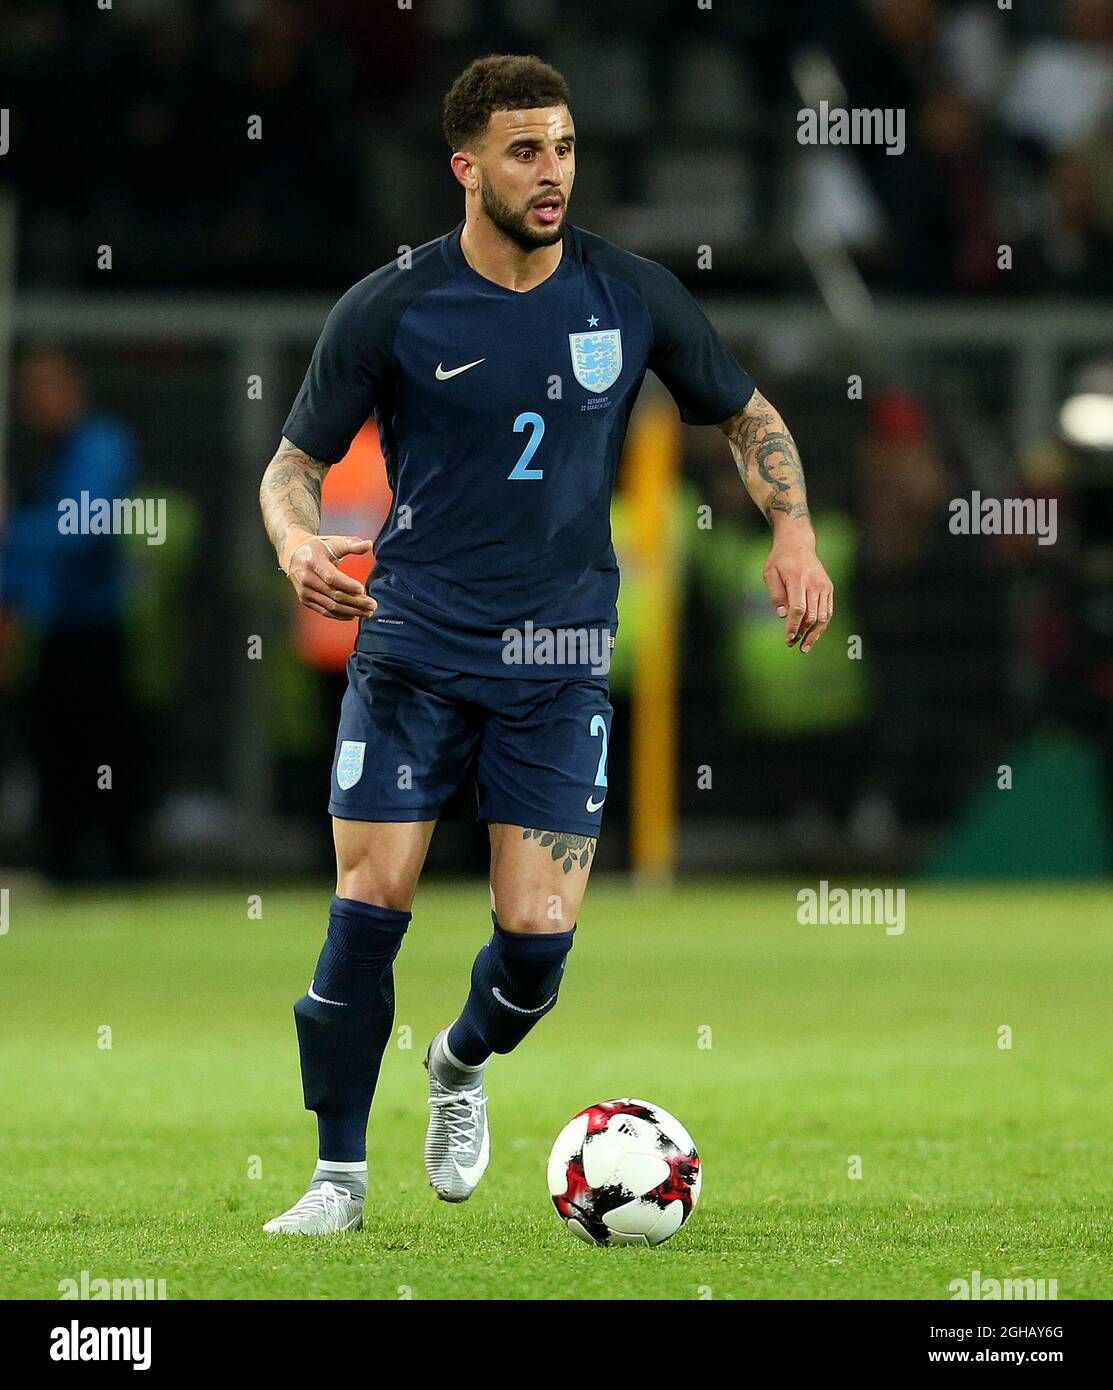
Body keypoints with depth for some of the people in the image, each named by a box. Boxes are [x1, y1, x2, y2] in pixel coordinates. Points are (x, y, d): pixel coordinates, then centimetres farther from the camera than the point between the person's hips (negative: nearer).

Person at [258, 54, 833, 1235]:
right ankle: (339, 1175, 5)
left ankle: (463, 1065, 28)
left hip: (558, 658, 1)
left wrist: (793, 533, -3)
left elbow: (748, 418, 14)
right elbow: (296, 460, 3)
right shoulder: (389, 310, -6)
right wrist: (296, 542, -20)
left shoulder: (631, 296, 0)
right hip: (412, 647, -1)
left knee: (539, 935, -7)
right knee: (368, 907, -10)